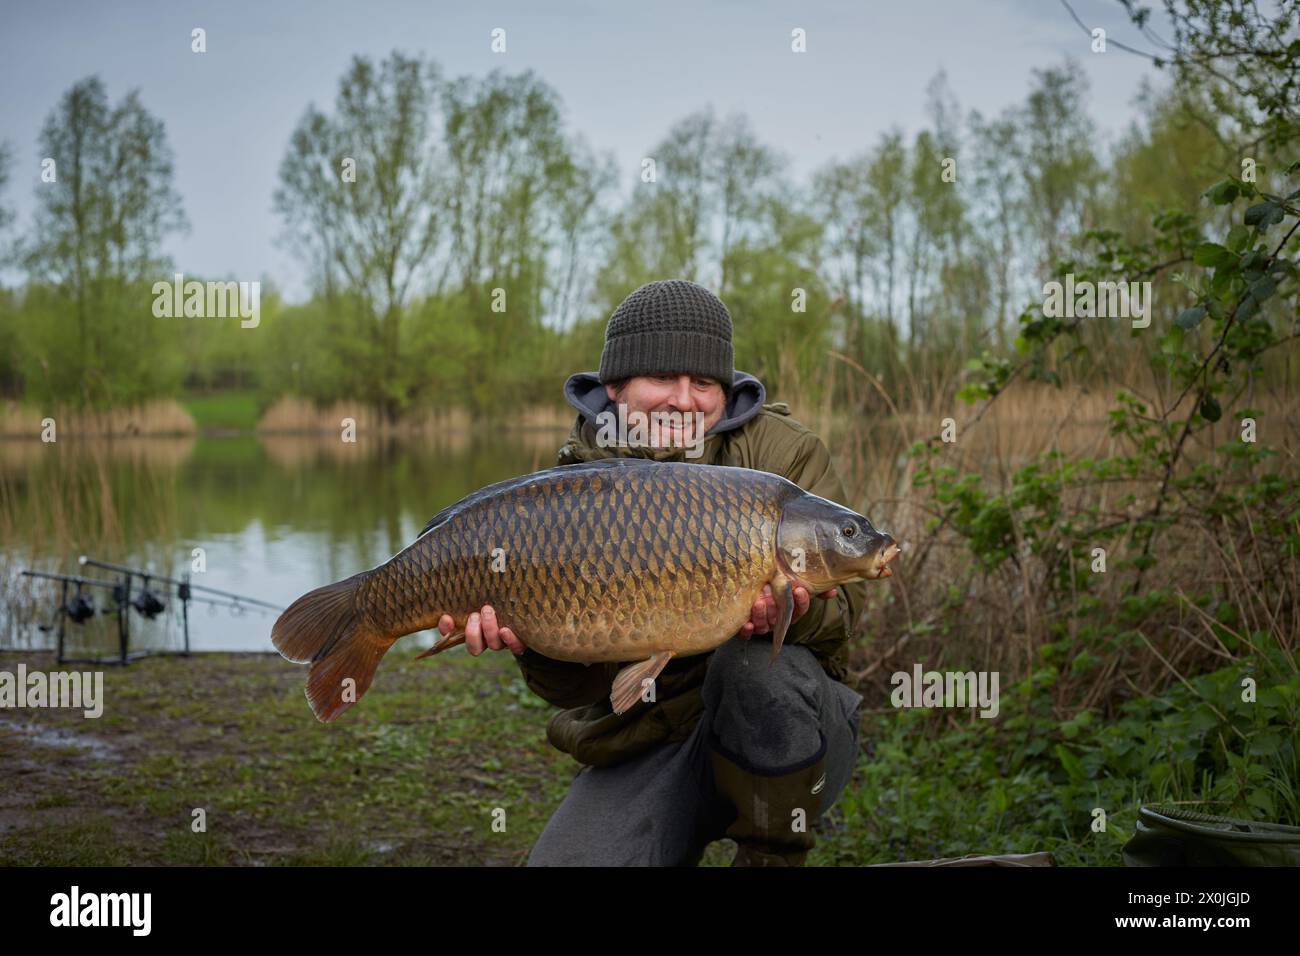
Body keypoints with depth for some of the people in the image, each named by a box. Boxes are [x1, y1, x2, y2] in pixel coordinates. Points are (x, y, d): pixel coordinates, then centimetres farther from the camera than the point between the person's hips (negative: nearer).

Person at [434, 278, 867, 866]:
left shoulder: (778, 450, -3)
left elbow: (841, 606, -8)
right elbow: (578, 687, -6)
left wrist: (794, 612, -31)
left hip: (788, 735, -1)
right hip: (643, 746, 1)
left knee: (760, 664, -33)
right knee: (563, 860, -20)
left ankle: (773, 855, -12)